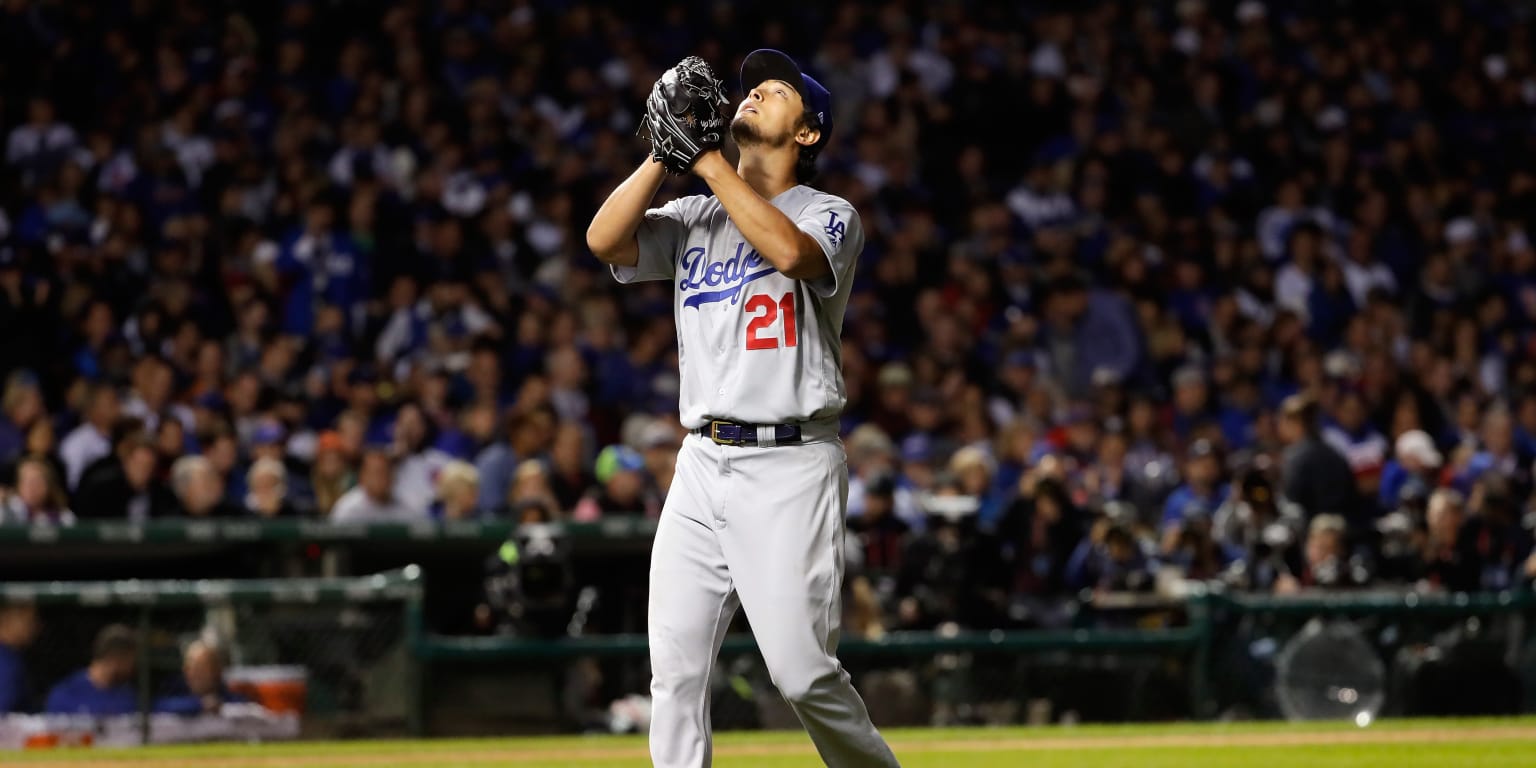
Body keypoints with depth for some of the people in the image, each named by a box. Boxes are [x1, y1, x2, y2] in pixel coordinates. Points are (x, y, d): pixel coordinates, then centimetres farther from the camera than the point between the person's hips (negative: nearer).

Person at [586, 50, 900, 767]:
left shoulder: (830, 215, 1)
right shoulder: (692, 218, 16)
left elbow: (790, 250, -22)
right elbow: (604, 239, 0)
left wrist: (707, 158, -16)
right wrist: (665, 152, -6)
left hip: (791, 466, -5)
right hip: (703, 463, 5)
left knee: (802, 670, -10)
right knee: (674, 667, -3)